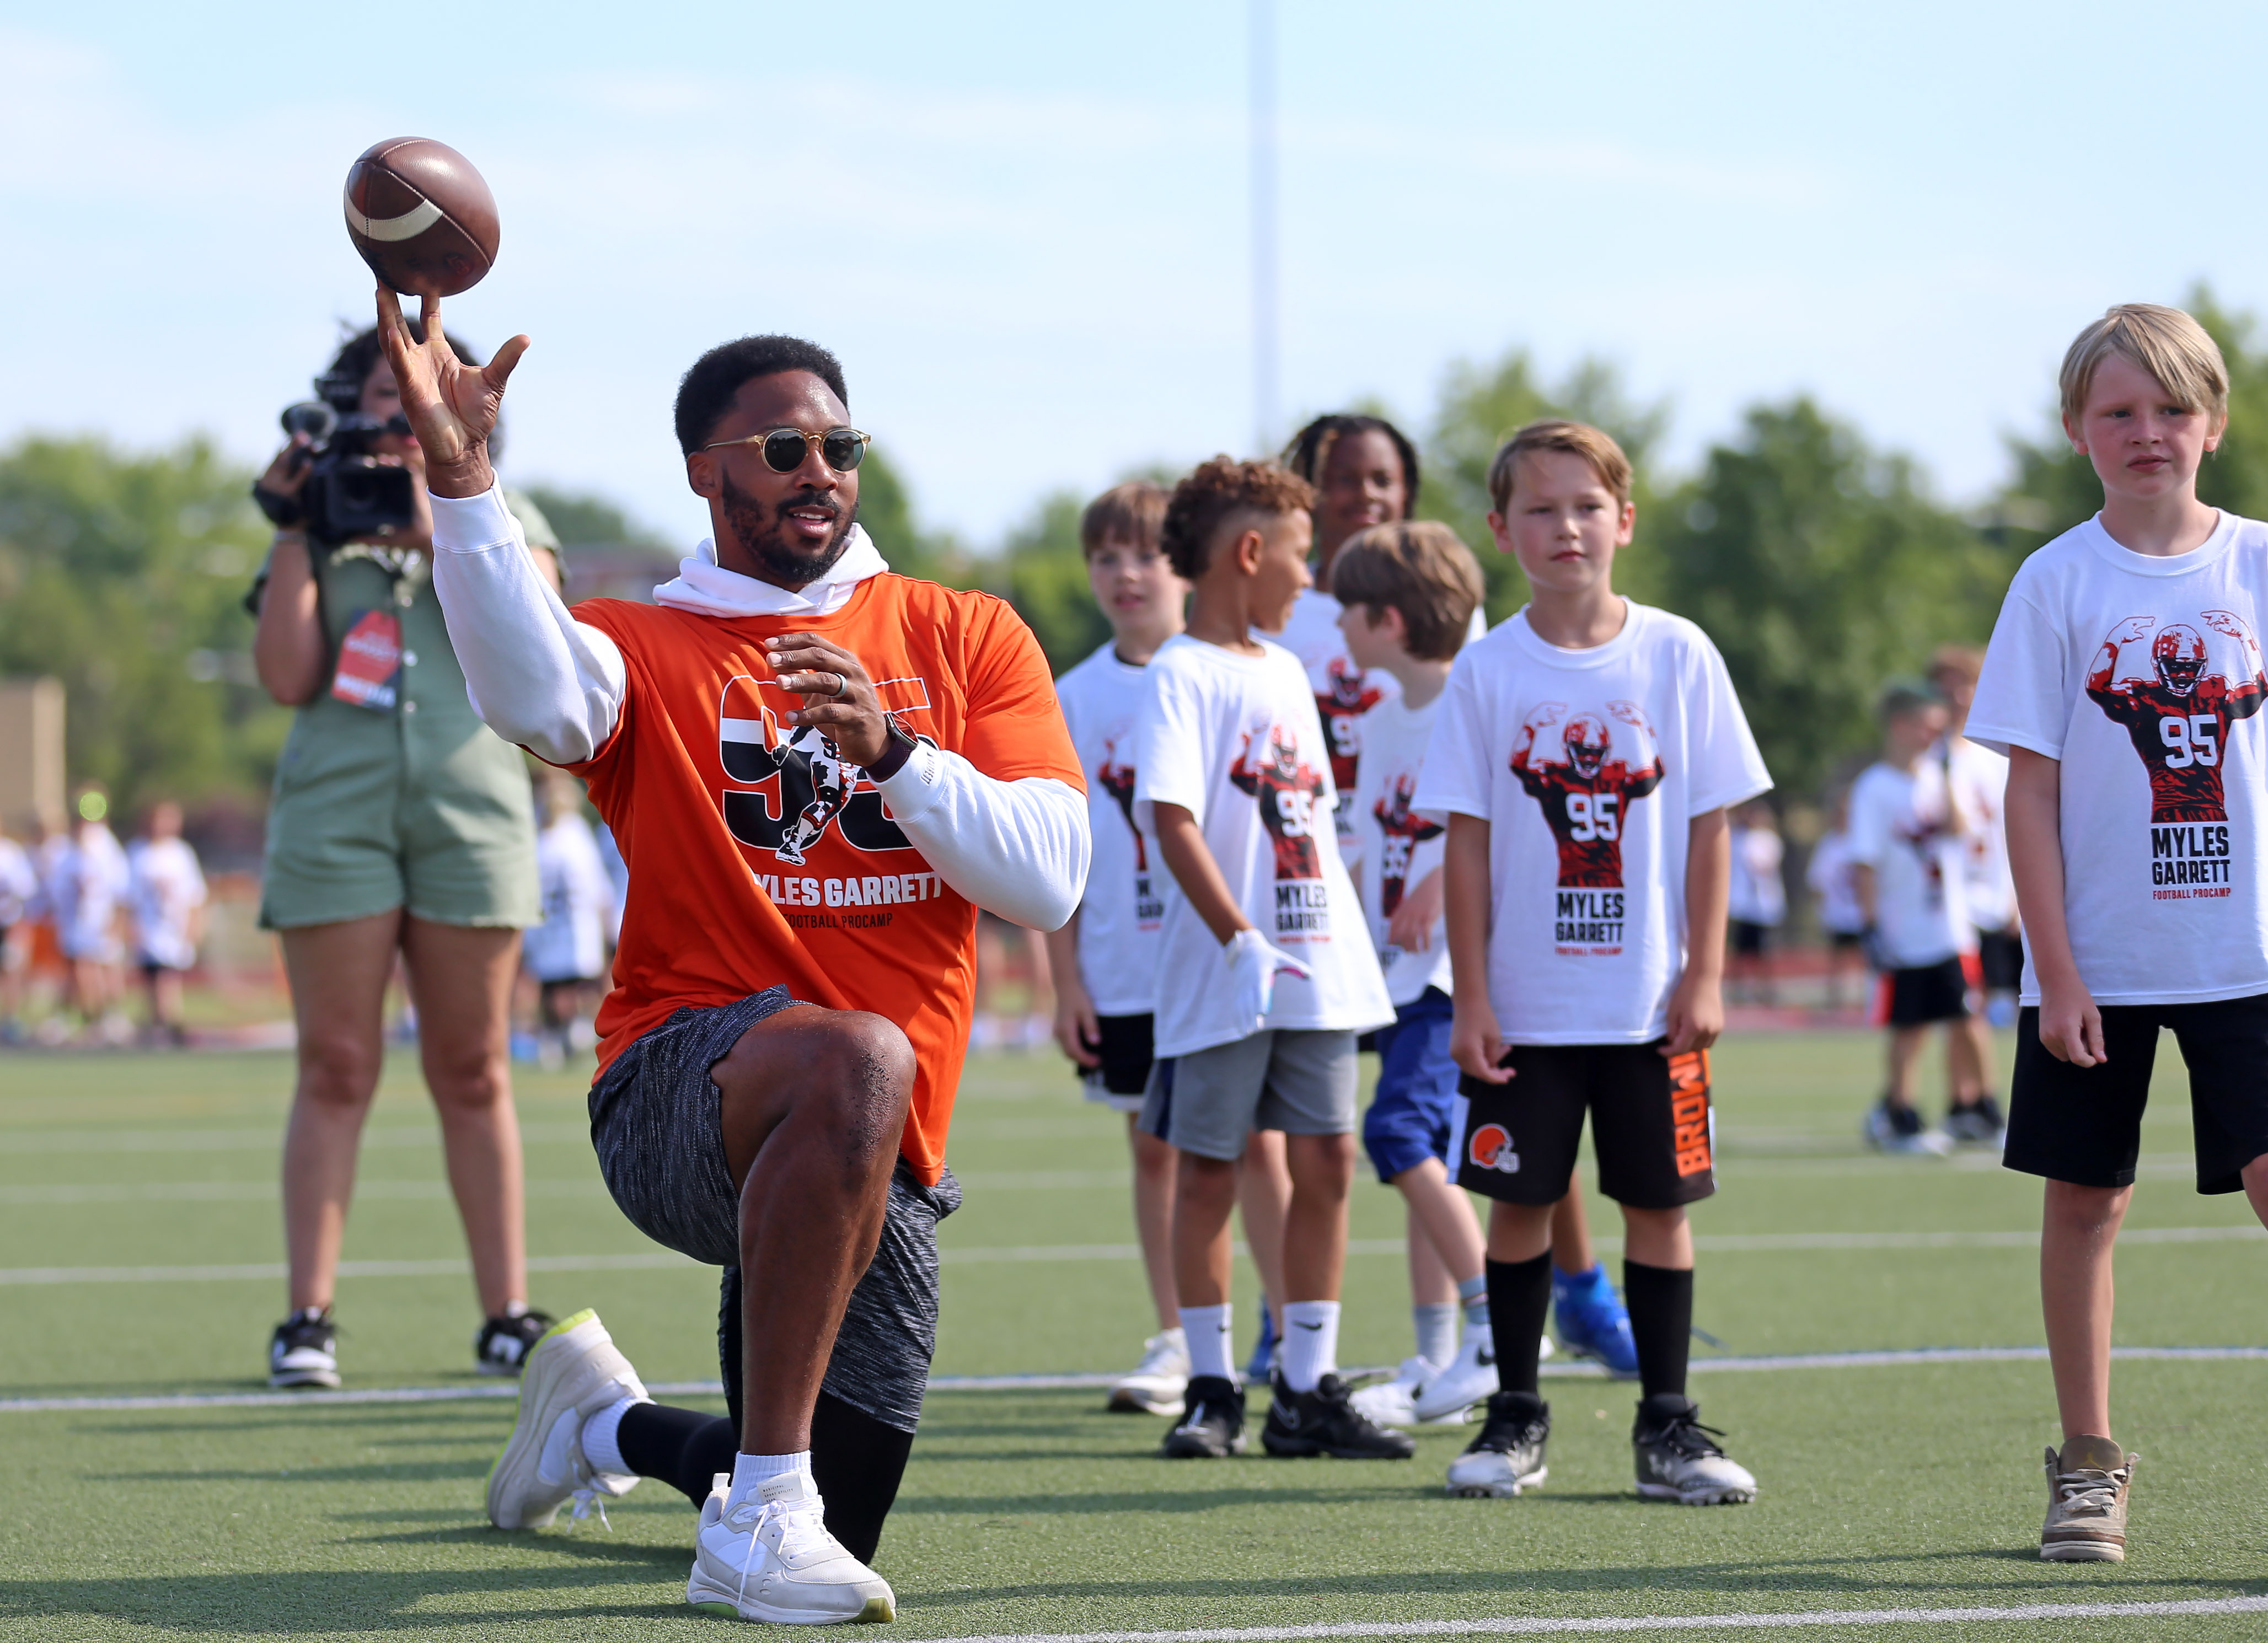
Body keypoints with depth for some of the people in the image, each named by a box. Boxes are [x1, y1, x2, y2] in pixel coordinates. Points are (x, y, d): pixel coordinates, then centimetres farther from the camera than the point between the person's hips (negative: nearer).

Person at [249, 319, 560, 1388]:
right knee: (337, 1067, -5)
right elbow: (287, 676, 0)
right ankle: (308, 1318, -6)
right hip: (334, 808, 0)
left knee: (472, 1070, 1)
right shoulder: (319, 535, 14)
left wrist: (427, 521, -8)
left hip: (471, 806, 0)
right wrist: (292, 532, -1)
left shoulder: (503, 520, 15)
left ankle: (506, 1315, 3)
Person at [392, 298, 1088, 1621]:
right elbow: (537, 698, -23)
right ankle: (758, 1514, -33)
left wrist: (892, 749, -18)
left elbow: (1050, 881, -4)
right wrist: (462, 478, -36)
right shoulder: (642, 648, 3)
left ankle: (604, 1420, 44)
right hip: (679, 1093, -4)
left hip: (882, 1168, 4)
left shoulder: (968, 640, 9)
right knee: (855, 1058, -40)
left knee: (837, 1539, 9)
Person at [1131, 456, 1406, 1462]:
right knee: (1208, 1171, 2)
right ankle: (1211, 1391, 9)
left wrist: (1347, 945, 18)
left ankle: (1306, 1391, 10)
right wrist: (1242, 943, -25)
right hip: (1221, 979, -7)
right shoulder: (1181, 675, -8)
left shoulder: (1284, 670, 16)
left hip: (1315, 968, 7)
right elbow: (1172, 820, -18)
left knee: (1325, 1162, 4)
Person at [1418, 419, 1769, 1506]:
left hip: (1652, 1003, 0)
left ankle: (1668, 1428, 11)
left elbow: (1709, 825, 1)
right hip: (1524, 1001, 0)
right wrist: (1470, 995, -4)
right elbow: (1469, 842, 1)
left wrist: (1705, 975, -4)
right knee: (1519, 1201, 4)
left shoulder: (1677, 657, -1)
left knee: (1659, 1204, 3)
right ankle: (1516, 1420, 15)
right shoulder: (1487, 672, 0)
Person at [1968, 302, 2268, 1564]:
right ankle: (2091, 1467, 17)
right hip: (2096, 965, 0)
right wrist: (2056, 971, -7)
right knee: (2087, 1201, 6)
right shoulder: (2057, 583, -1)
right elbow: (2032, 792, -2)